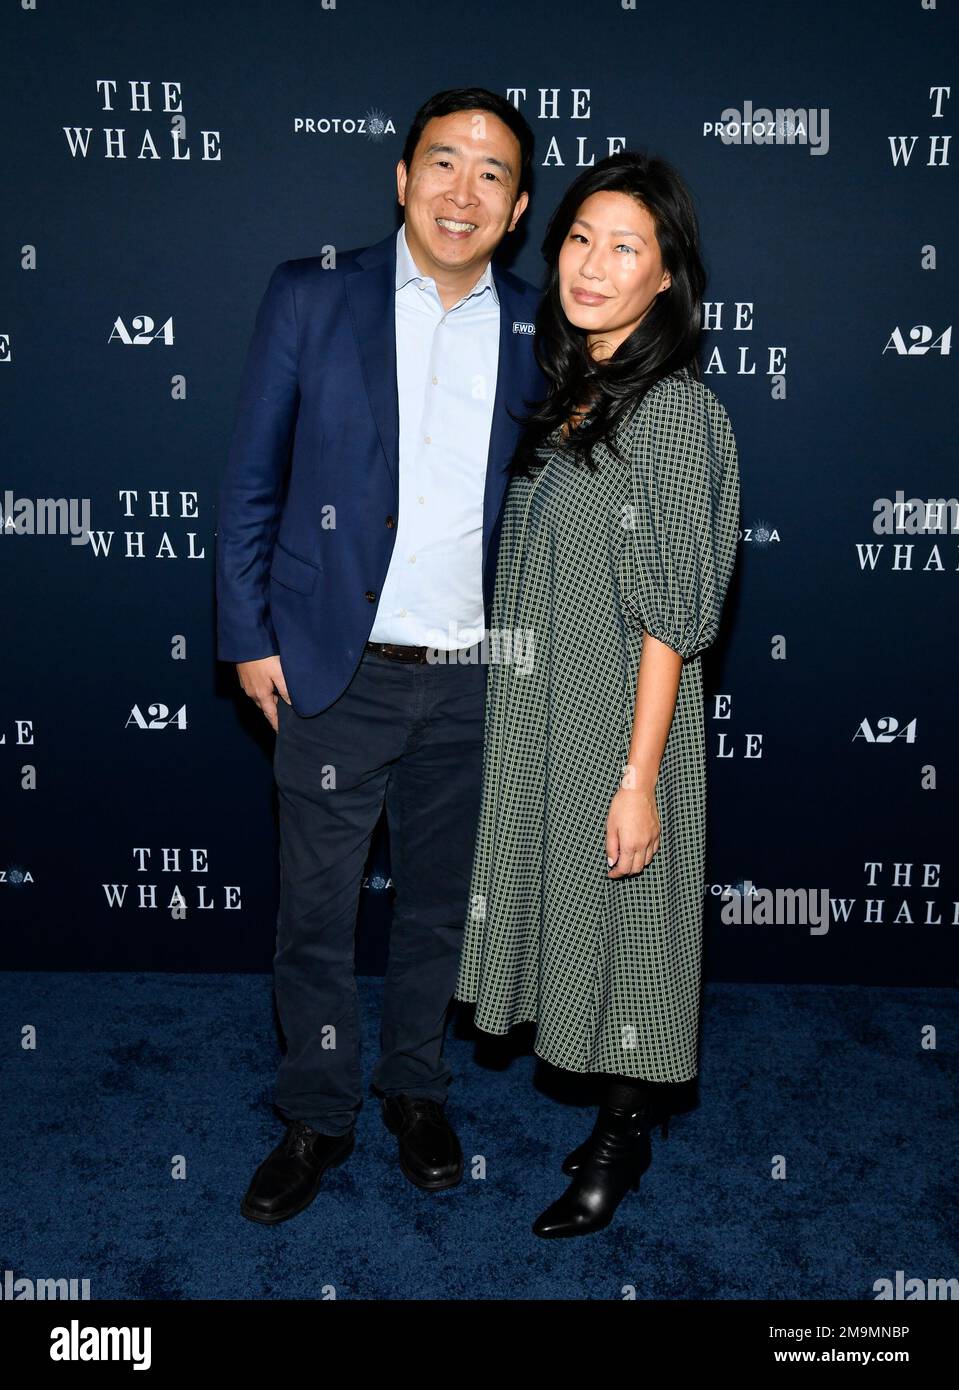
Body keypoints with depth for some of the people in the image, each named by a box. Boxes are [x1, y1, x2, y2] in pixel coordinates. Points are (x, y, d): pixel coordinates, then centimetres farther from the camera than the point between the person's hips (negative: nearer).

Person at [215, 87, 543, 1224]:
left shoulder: (539, 330, 4)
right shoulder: (310, 297, -1)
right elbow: (250, 480, 1)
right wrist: (249, 636, -3)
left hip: (475, 679, 2)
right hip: (335, 672, -1)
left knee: (439, 906, 16)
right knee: (314, 913, 8)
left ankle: (415, 1087, 38)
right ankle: (318, 1113, 29)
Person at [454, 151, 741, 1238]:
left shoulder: (676, 411, -16)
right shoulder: (567, 393, 9)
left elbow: (671, 614, -18)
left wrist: (639, 776, -19)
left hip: (622, 721, -8)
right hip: (538, 712, 8)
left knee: (621, 917, 6)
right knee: (566, 908, 17)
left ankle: (623, 1144, 28)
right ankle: (620, 1112, 36)